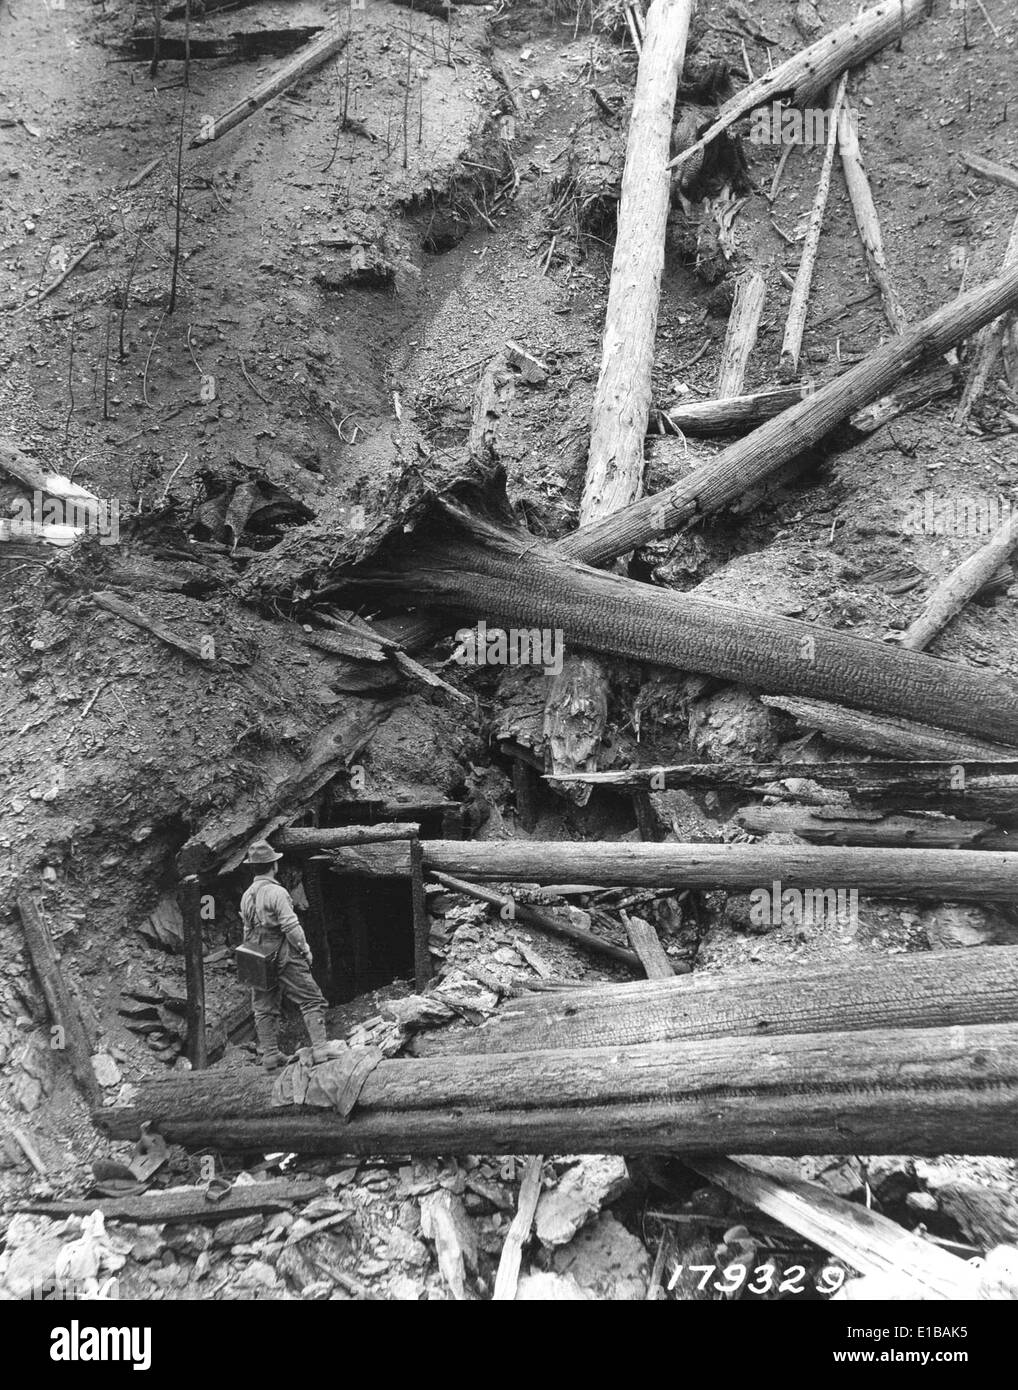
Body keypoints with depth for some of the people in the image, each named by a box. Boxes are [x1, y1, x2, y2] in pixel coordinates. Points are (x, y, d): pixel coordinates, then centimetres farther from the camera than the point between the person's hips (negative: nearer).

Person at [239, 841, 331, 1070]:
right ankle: (320, 1047, -10)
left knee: (265, 1008, 12)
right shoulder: (276, 892, -15)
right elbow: (291, 926, -18)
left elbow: (248, 931, 16)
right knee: (312, 1001, -3)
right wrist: (305, 949, -7)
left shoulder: (247, 896, 9)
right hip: (284, 957, -8)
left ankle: (270, 1056, 14)